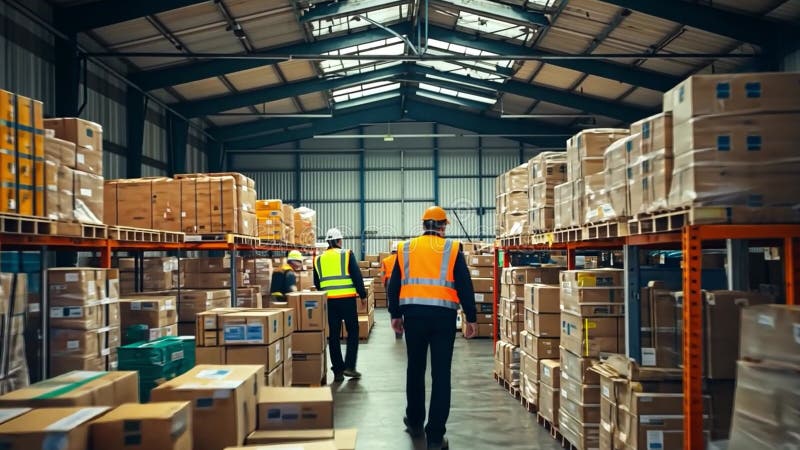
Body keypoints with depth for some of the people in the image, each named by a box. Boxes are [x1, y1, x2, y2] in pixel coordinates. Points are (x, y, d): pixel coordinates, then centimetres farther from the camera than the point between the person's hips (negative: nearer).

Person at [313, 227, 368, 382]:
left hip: (329, 301, 3)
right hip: (347, 299, -3)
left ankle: (338, 371, 9)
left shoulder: (319, 259, 9)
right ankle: (349, 366, 1)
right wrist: (363, 295, 4)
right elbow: (357, 276, -4)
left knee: (334, 335, 8)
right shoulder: (347, 254, -1)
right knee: (352, 332, 9)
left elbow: (316, 283, 15)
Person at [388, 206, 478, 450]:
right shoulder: (452, 248, 2)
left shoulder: (405, 248, 9)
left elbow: (394, 285, 11)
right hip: (443, 315, -2)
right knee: (441, 374, 1)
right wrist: (471, 318, 5)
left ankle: (415, 422, 31)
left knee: (415, 368, 18)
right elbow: (465, 286, 0)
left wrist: (395, 315, 20)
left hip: (413, 313, 3)